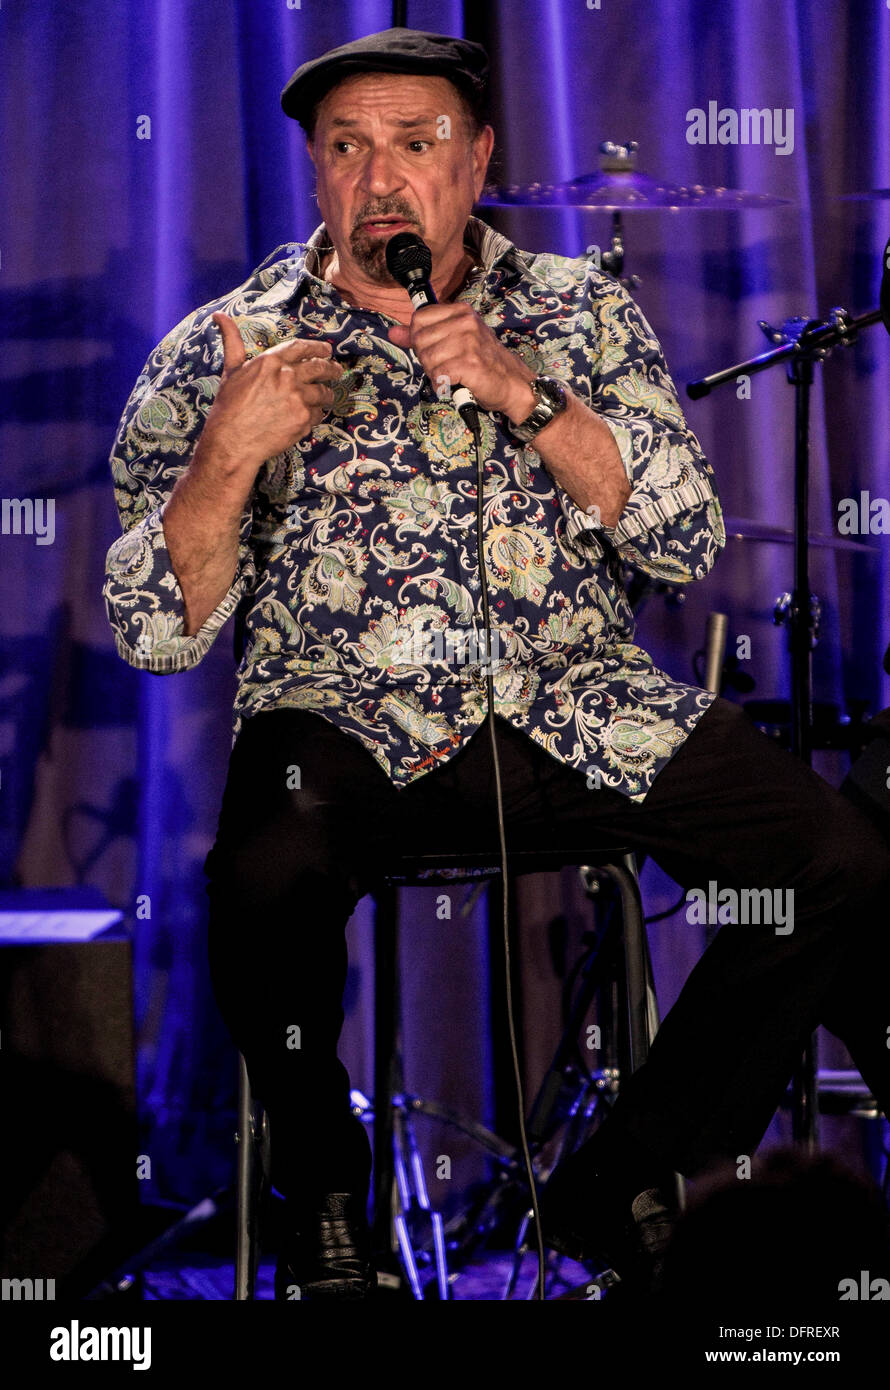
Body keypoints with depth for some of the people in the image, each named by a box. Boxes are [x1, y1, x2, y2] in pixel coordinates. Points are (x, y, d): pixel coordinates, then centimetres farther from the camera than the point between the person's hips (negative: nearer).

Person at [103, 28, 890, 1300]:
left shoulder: (580, 309, 9)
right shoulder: (217, 351, 3)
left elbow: (690, 541, -2)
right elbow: (156, 634, -1)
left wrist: (524, 394, -13)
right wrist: (229, 457, -18)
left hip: (573, 704, 3)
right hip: (343, 724, -2)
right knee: (268, 882, -37)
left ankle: (623, 1189, 1)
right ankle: (325, 1202, -7)